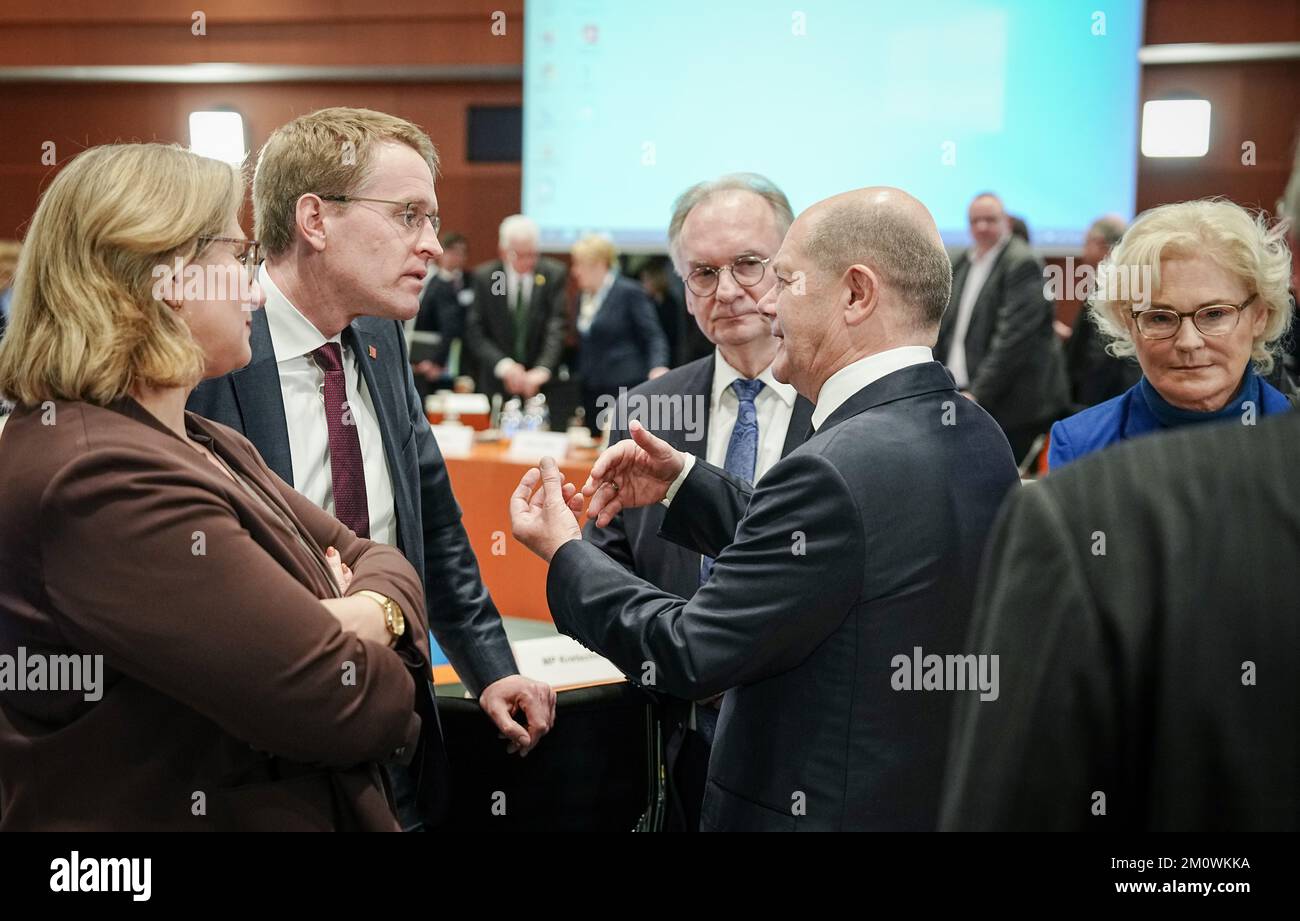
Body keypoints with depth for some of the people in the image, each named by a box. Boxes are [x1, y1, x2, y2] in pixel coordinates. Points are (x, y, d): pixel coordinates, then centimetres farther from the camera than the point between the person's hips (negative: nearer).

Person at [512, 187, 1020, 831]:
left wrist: (565, 553, -6)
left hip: (822, 808, -8)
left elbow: (689, 655, -20)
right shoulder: (980, 437, -1)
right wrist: (684, 483, 9)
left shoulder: (835, 470, -27)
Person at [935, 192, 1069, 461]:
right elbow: (947, 329, 18)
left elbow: (1013, 337, -16)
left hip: (1011, 404, -7)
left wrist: (979, 393, -19)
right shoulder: (962, 264, 15)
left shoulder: (1022, 264, -9)